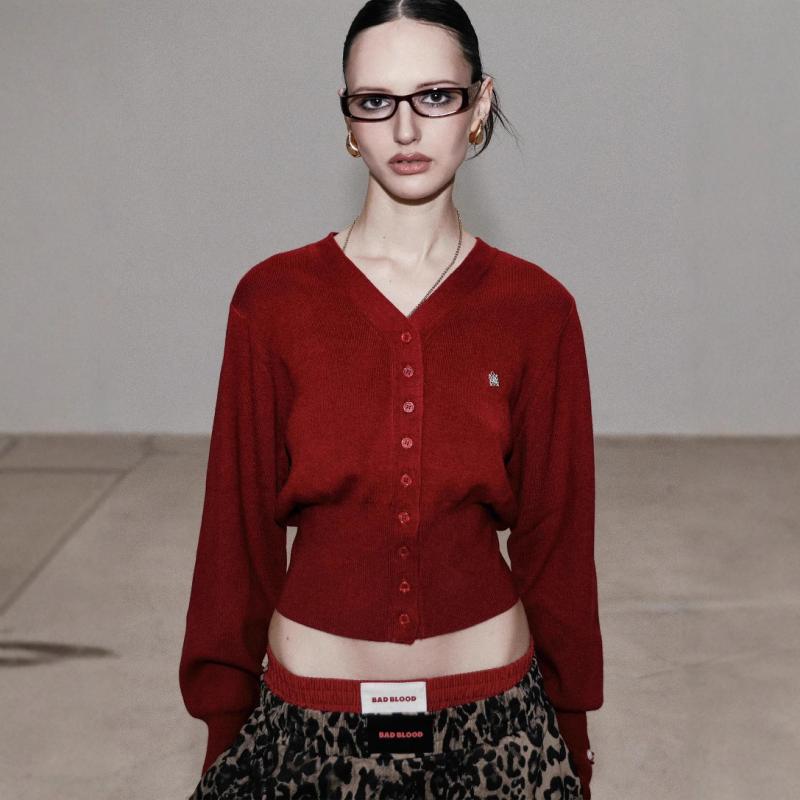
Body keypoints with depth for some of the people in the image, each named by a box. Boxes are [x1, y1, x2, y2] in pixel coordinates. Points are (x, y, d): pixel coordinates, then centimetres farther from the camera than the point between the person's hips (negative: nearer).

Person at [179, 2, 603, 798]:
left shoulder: (536, 308, -5)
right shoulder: (272, 299, -6)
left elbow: (556, 534, 1)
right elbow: (240, 525, -1)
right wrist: (225, 728, 4)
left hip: (495, 725, 1)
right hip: (306, 722, 0)